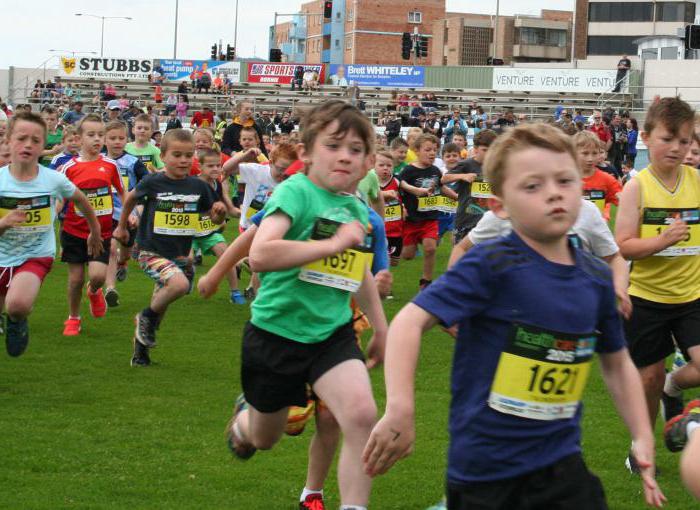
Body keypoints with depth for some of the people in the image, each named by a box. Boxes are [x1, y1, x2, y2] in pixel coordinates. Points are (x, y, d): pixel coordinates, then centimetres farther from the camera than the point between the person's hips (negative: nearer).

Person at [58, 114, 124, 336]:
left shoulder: (110, 165, -2)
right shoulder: (69, 167, -6)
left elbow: (122, 193, 11)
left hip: (101, 232, 0)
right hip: (74, 231, 0)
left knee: (98, 275, -13)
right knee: (76, 278, 5)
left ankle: (94, 291, 24)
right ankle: (73, 318, 28)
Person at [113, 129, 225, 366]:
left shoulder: (199, 187, -3)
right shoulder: (152, 183, -11)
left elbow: (214, 218, 7)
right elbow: (131, 198, 10)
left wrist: (220, 212, -16)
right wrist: (121, 226, 20)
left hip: (180, 255, 4)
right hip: (151, 251, -4)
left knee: (162, 302, 14)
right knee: (179, 284, -29)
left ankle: (141, 345, 36)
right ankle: (147, 316, -3)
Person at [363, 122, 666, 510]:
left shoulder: (596, 279, 2)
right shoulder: (493, 265, -15)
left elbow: (616, 363, 17)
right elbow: (411, 321, -21)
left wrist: (643, 438, 11)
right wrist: (399, 409, -31)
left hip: (561, 460, 5)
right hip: (484, 464, -4)